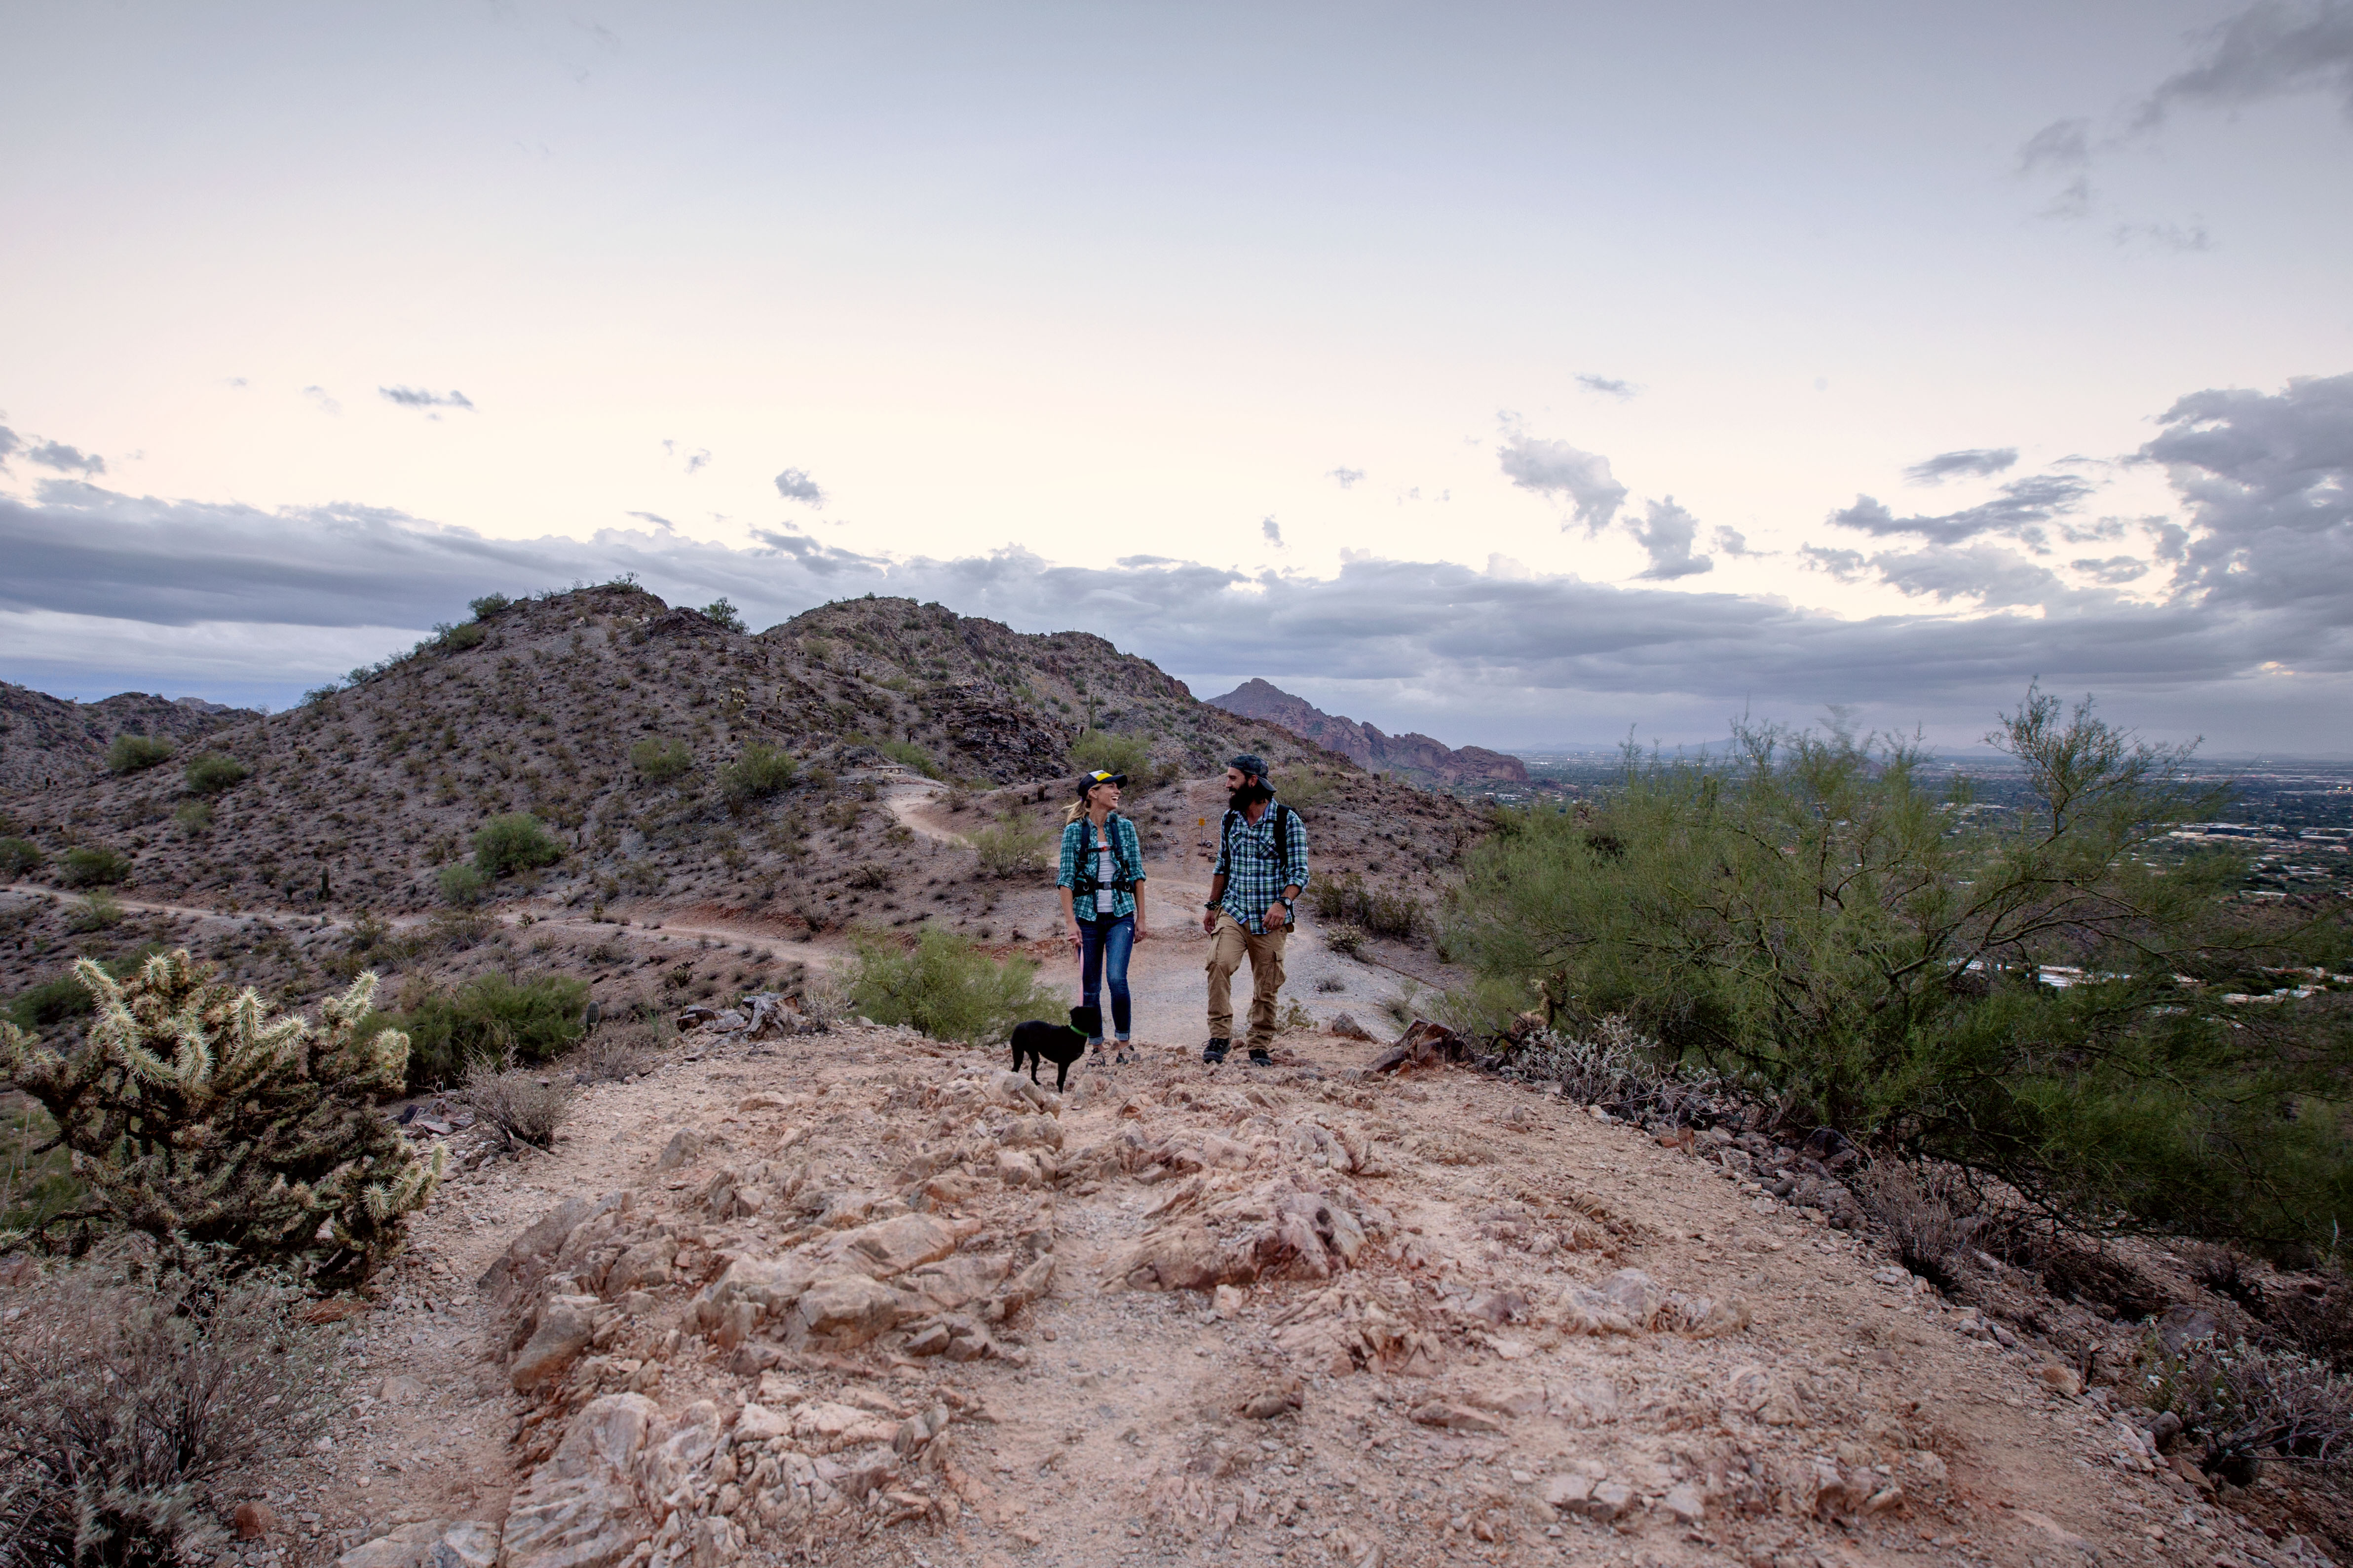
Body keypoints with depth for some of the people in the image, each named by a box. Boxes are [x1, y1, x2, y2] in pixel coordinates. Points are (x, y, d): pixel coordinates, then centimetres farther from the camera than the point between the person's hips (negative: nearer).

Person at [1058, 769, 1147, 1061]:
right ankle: (1095, 1045, 19)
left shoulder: (1125, 827, 6)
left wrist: (1141, 917, 5)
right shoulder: (1074, 831, -1)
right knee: (1090, 986, 4)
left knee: (1116, 978, -14)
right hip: (1088, 915, 0)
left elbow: (1137, 874, 8)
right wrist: (1071, 922, -10)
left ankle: (1123, 1044, 2)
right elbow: (1066, 879, -3)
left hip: (1121, 914, 0)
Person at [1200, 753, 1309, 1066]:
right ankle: (1220, 1035, -16)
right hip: (1233, 912, 3)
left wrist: (1283, 903, -24)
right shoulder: (1230, 819, 9)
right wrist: (1212, 905, 19)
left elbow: (1300, 871, -8)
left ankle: (1260, 1047, 18)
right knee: (1219, 962, -23)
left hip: (1270, 919, -2)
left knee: (1266, 987, 3)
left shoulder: (1287, 820, -6)